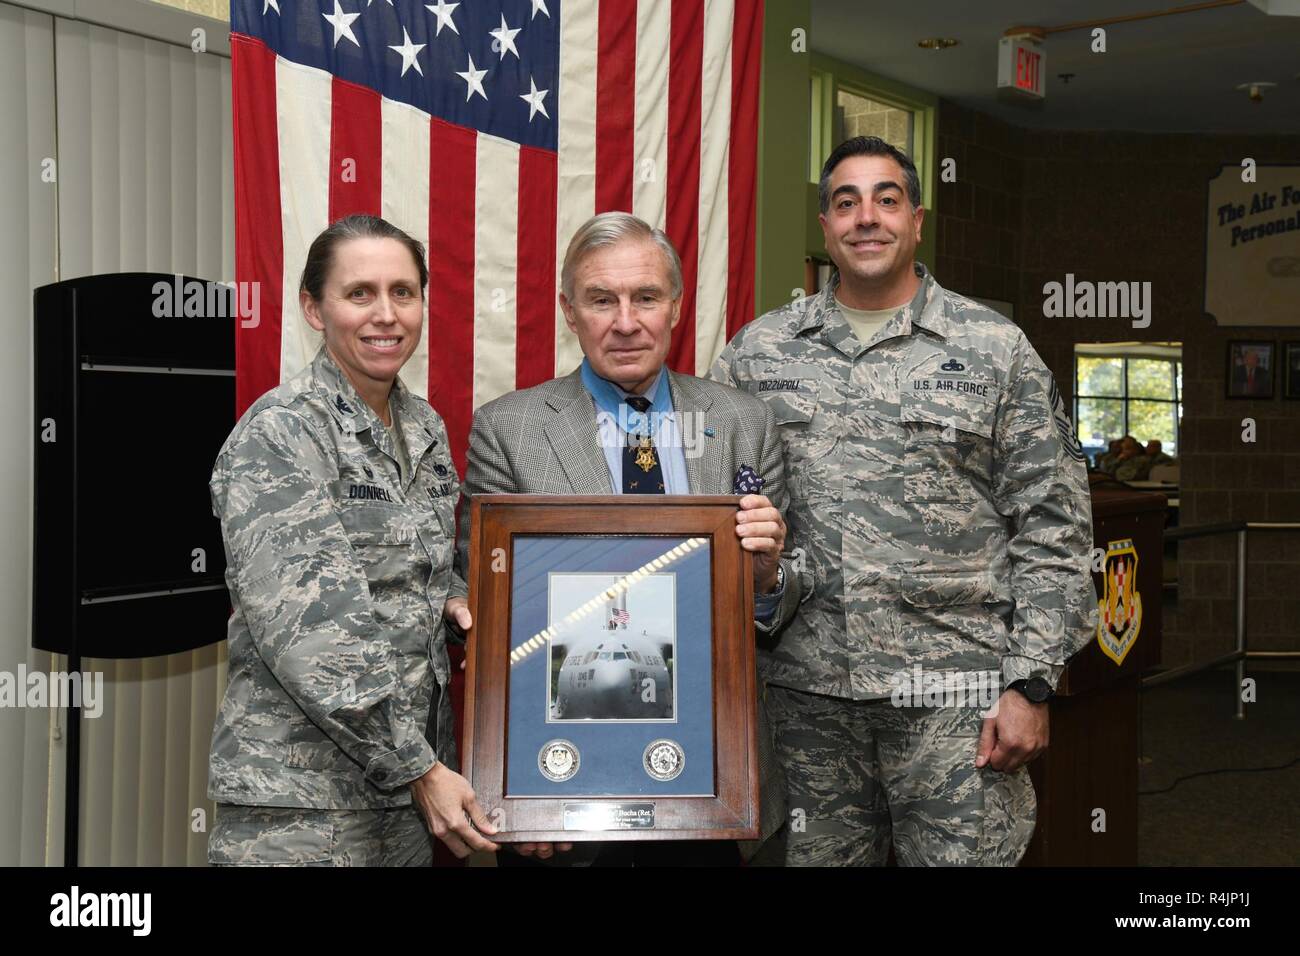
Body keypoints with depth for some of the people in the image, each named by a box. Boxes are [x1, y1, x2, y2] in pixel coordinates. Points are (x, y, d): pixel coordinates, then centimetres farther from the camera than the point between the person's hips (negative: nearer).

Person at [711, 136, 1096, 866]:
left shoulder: (996, 349, 2)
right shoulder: (758, 352, 7)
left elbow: (1051, 528, 0)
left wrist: (1031, 684, -5)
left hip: (956, 695, -2)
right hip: (805, 695, 2)